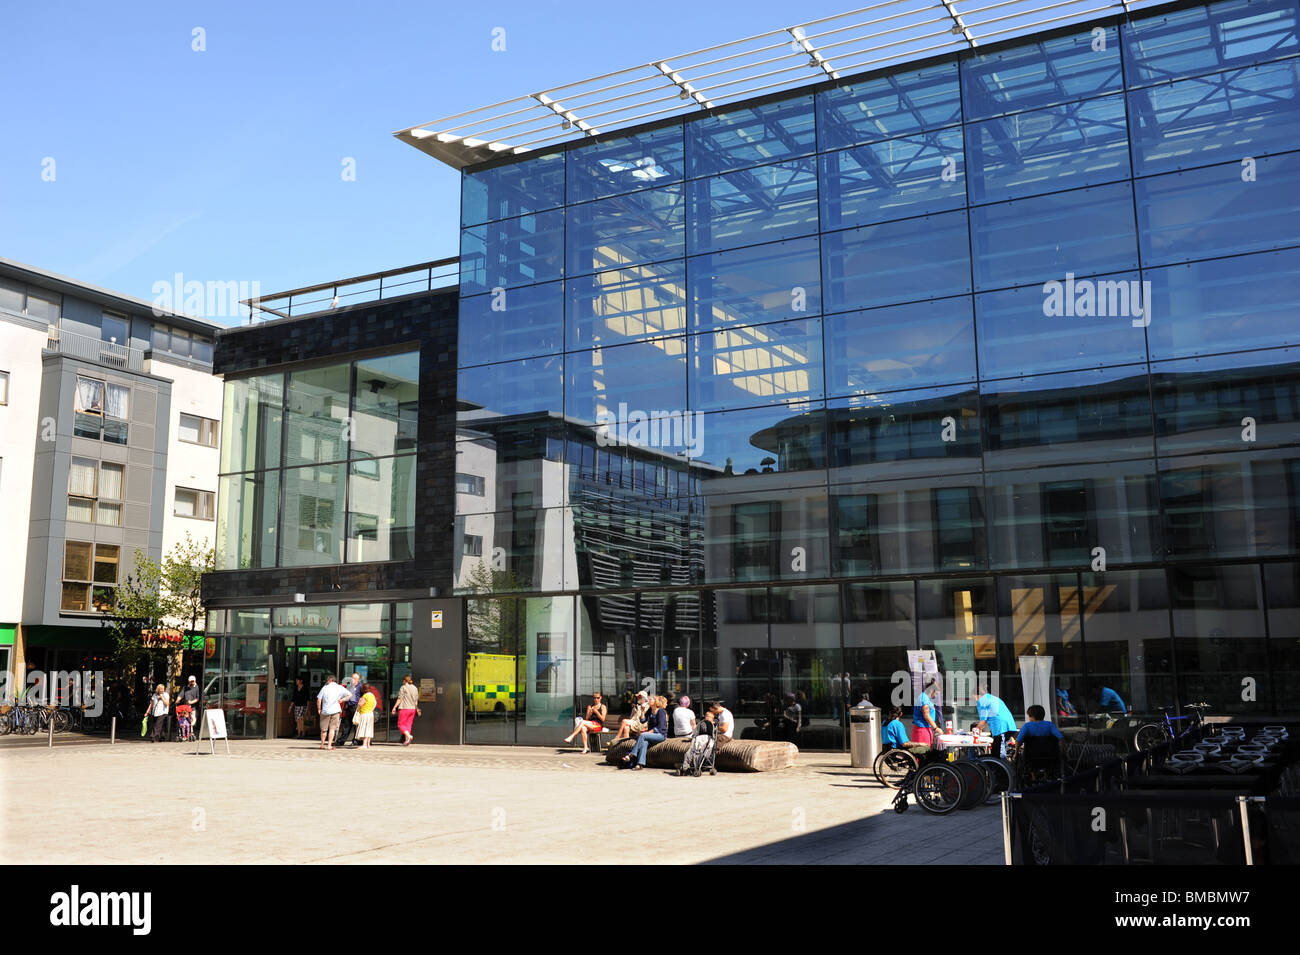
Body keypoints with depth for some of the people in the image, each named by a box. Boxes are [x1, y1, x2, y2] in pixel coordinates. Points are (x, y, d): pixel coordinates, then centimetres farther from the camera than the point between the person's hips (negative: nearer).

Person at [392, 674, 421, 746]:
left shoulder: (403, 687, -6)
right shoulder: (414, 688, 11)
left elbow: (400, 699, -9)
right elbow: (416, 700, 13)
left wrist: (394, 707, -4)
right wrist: (416, 708, 24)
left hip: (404, 708, -6)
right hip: (412, 708, 6)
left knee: (401, 724, 1)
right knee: (408, 724, 11)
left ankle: (408, 736, -19)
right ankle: (406, 741, 8)